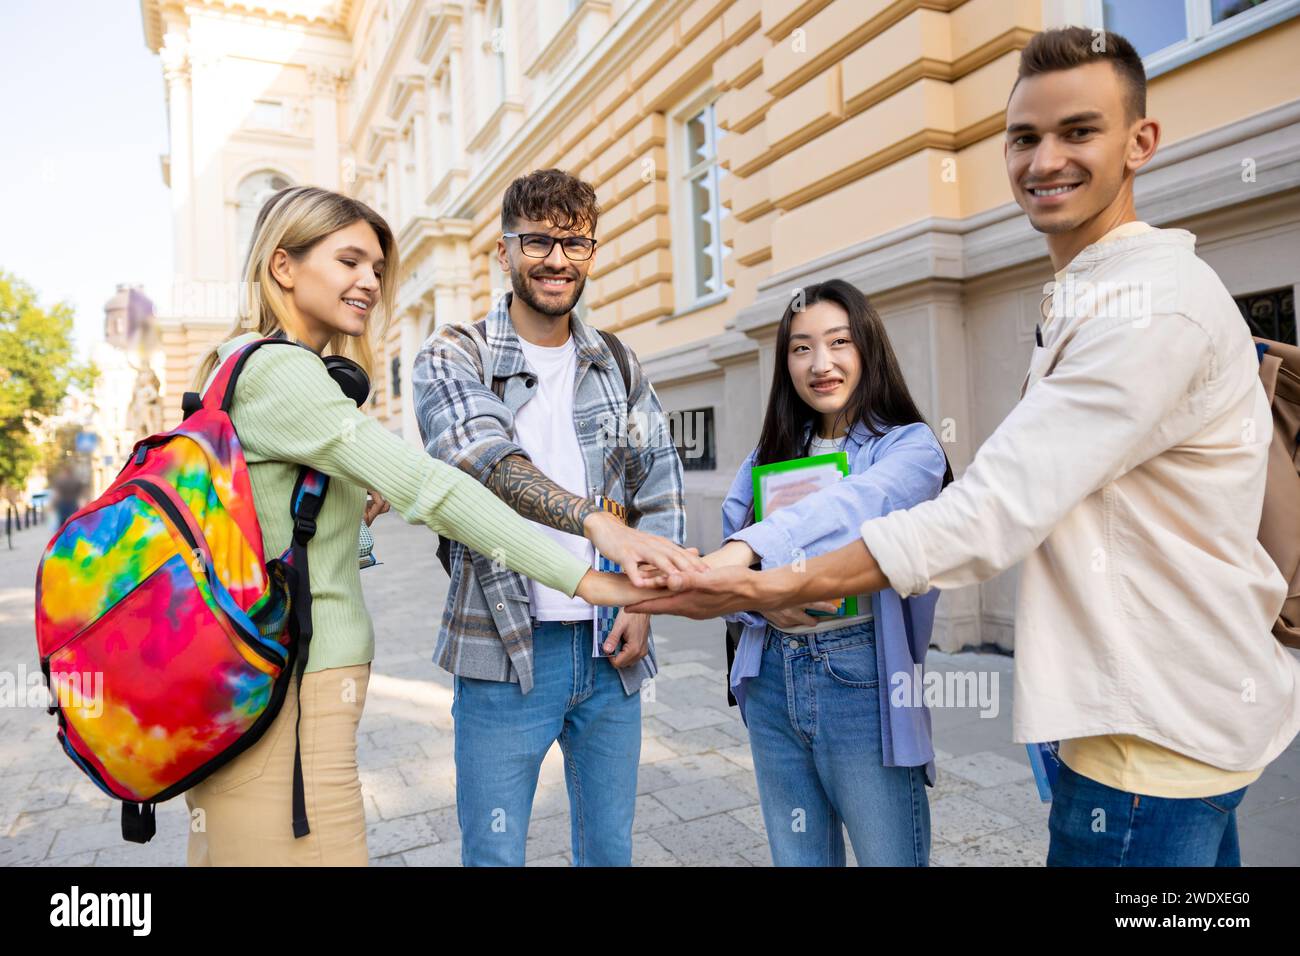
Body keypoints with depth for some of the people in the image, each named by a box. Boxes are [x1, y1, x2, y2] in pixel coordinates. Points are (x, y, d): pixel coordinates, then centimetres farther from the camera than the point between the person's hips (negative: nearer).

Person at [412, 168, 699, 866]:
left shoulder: (619, 365, 9)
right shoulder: (452, 358, -3)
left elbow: (661, 489, 10)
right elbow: (488, 460, -23)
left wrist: (641, 605, -3)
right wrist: (601, 524, -39)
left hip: (610, 648, 4)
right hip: (505, 649, -3)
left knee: (611, 849, 17)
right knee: (493, 853, 8)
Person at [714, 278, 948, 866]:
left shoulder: (909, 444, -4)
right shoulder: (767, 456, 11)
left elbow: (856, 504, -26)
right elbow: (730, 544, 7)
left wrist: (747, 548, -42)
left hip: (860, 678, -4)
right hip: (772, 677, 5)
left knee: (889, 856, 6)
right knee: (796, 858, 17)